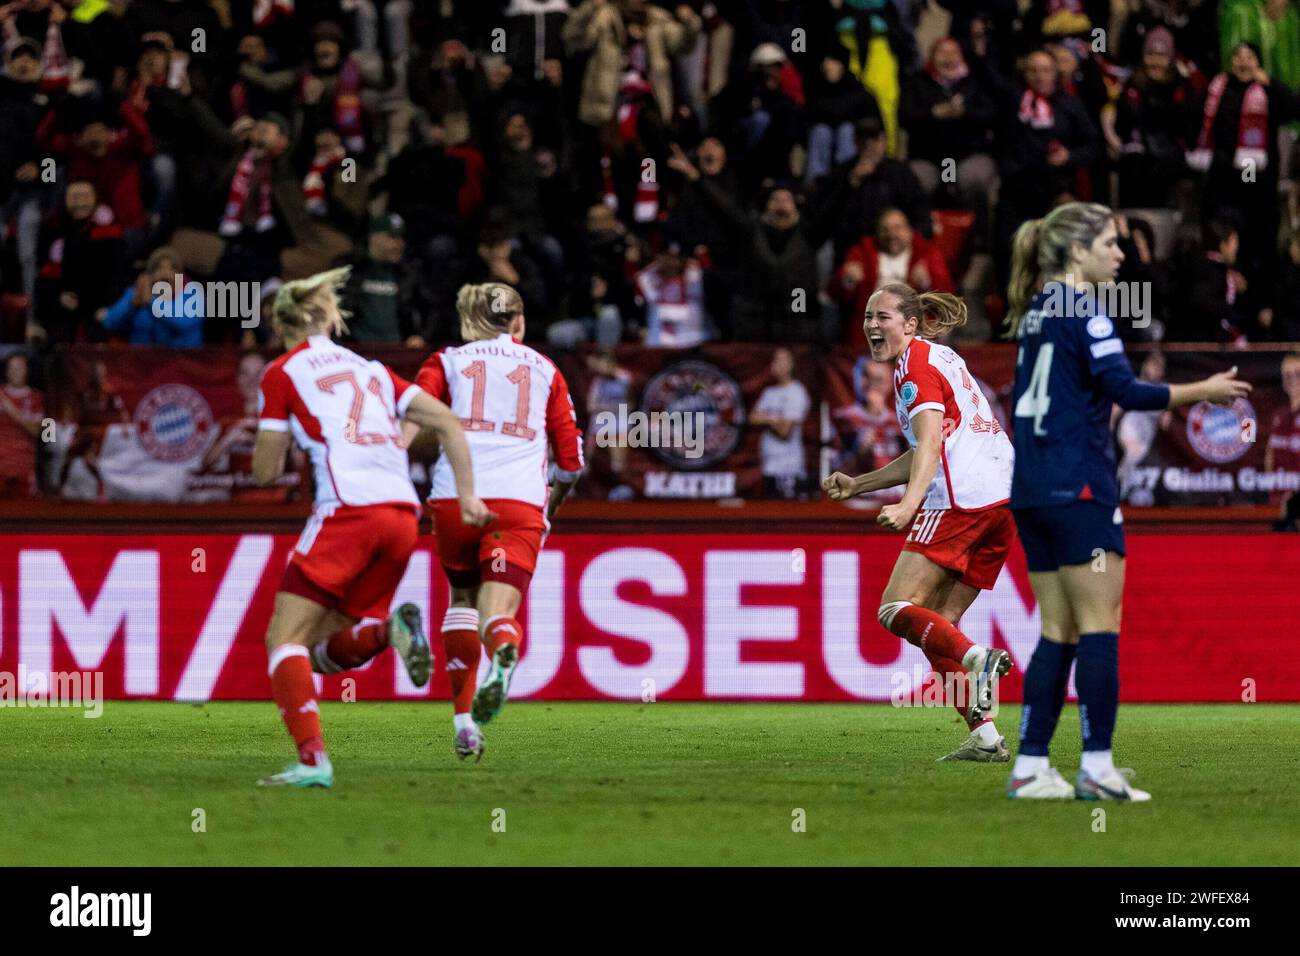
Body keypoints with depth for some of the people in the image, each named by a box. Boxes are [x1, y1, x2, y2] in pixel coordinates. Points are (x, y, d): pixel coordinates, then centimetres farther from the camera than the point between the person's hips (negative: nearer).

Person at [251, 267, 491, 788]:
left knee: (285, 640, -2)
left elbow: (266, 471, 9)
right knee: (323, 651, 14)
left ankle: (312, 759, -21)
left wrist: (273, 434, 29)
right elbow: (448, 423, 17)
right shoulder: (371, 370, 24)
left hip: (348, 510, -6)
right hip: (403, 515, 6)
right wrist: (466, 494, 14)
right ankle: (390, 630, -16)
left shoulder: (282, 374, 7)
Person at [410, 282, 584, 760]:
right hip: (520, 503, 0)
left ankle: (464, 718, 16)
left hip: (455, 499, 1)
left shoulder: (447, 362, 17)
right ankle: (504, 653, -45)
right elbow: (570, 458, 21)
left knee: (463, 597, 23)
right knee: (499, 614, -7)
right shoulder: (545, 370, 21)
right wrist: (552, 506, 38)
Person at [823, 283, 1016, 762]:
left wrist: (909, 505, -31)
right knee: (937, 624, 11)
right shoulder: (940, 359, 26)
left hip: (961, 499, -9)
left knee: (896, 609, -9)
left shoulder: (916, 364, -2)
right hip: (1002, 497, 9)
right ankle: (985, 736, 0)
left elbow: (930, 442, -18)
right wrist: (857, 485, 32)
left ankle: (977, 657, -32)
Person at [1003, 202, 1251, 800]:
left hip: (1032, 491, 9)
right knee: (1101, 626, -6)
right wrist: (1203, 391, -11)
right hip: (1079, 487, -9)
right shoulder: (1083, 310, -11)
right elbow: (1126, 390, -19)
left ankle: (1030, 768, 6)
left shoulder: (1036, 312, 15)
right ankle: (1097, 769, -10)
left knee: (1058, 632, 10)